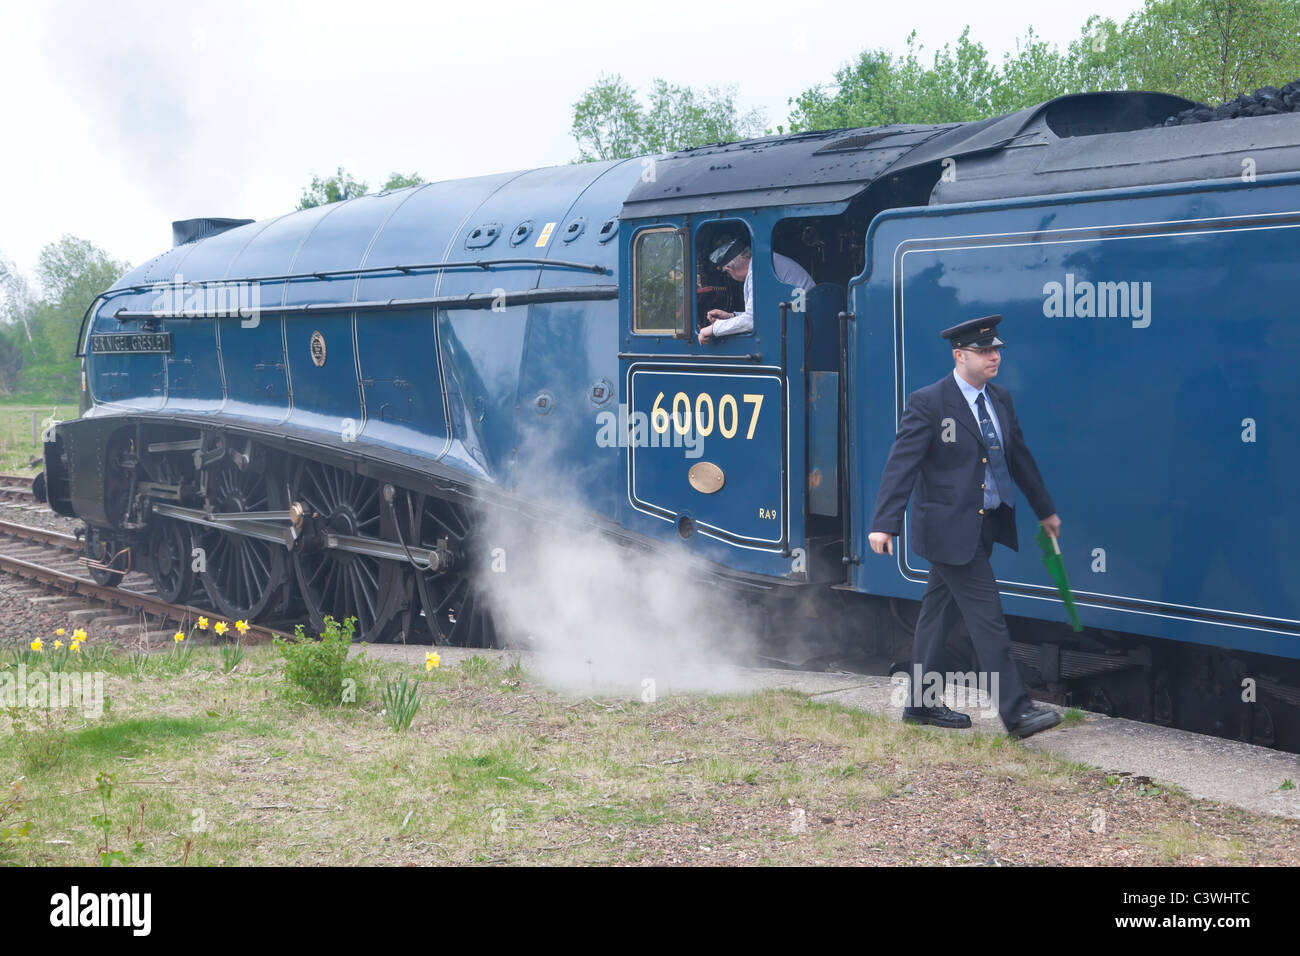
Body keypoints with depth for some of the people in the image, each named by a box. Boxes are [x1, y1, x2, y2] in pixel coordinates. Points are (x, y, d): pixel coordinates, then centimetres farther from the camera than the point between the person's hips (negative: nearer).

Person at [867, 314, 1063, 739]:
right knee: (987, 617, -9)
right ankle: (1015, 711, -6)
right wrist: (884, 524, -23)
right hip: (950, 528, -8)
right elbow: (901, 464, -17)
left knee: (939, 610, 16)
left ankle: (922, 703, 24)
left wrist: (1044, 509, 25)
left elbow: (1019, 457, 20)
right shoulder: (928, 403, -13)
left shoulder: (999, 399, 10)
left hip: (984, 525, 8)